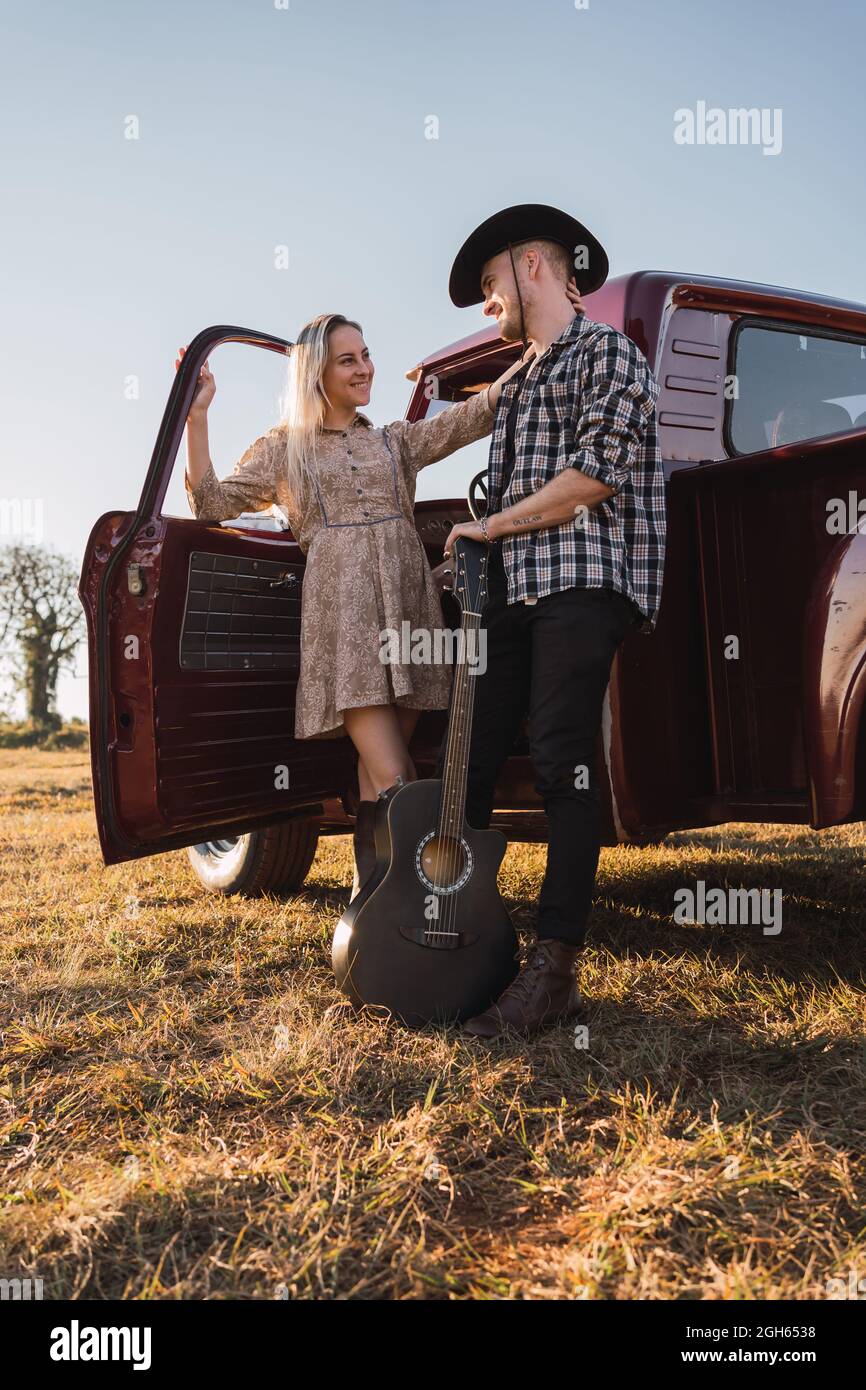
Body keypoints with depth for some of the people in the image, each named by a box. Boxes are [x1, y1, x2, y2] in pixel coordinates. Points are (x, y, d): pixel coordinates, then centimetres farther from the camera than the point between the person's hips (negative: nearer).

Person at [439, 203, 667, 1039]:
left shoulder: (605, 353, 4)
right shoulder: (518, 384, 29)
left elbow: (596, 474, -10)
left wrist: (493, 524, -4)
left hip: (580, 583, -8)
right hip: (510, 587, 8)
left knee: (563, 764, -13)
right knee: (470, 759, 0)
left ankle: (553, 971, -10)